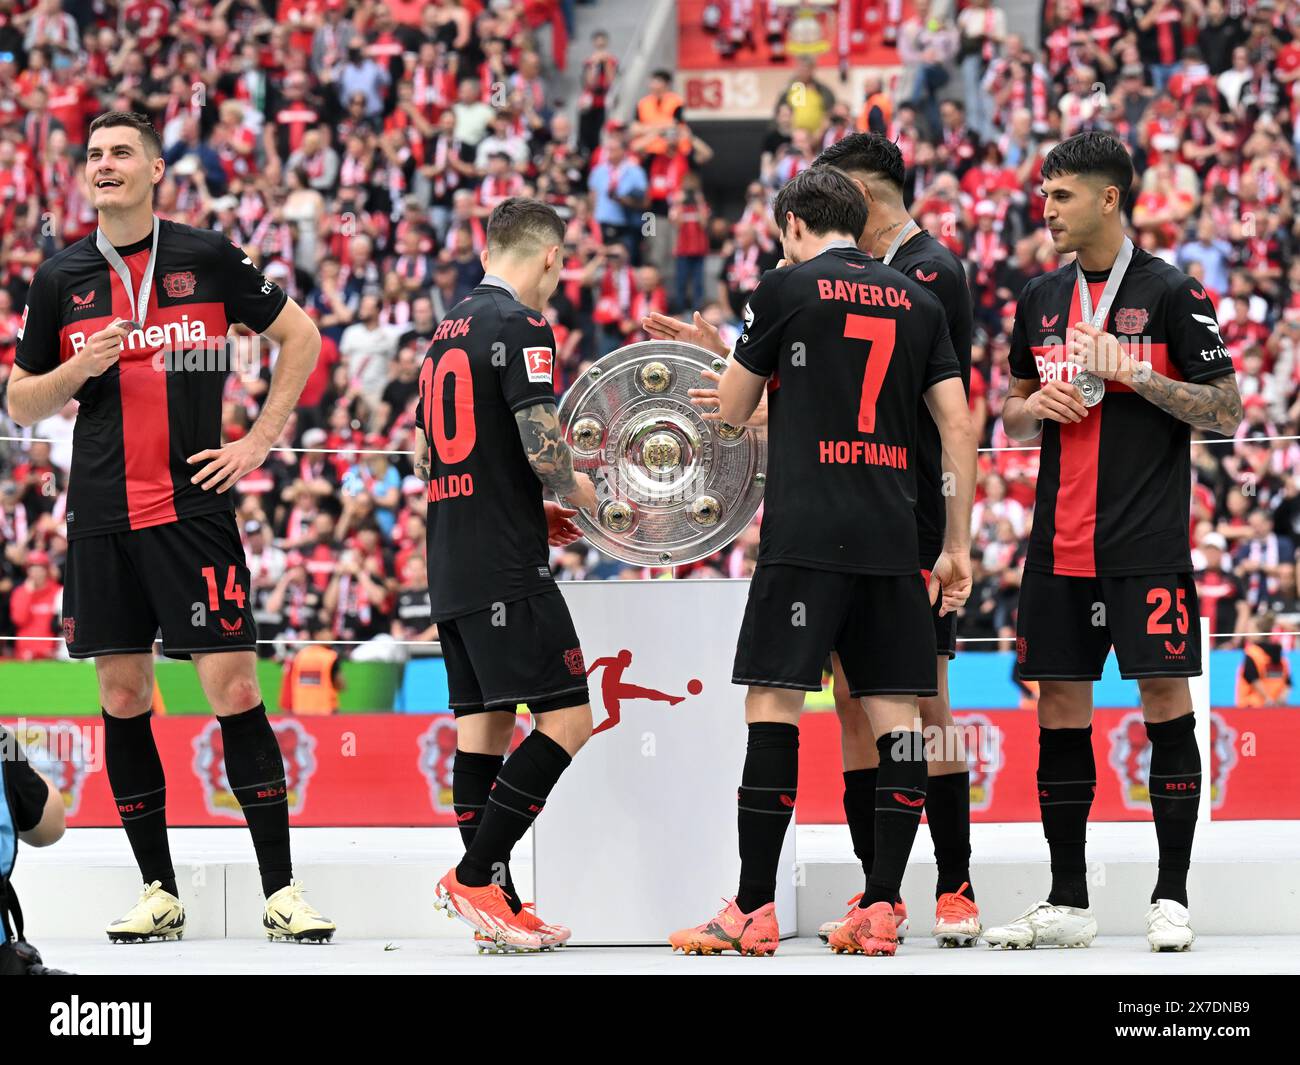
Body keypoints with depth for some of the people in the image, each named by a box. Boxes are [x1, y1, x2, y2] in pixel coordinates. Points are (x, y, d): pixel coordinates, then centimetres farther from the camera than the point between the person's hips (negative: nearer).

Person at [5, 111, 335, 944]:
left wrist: (259, 441, 3)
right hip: (103, 519, 3)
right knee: (123, 698, 4)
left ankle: (282, 890, -3)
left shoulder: (205, 257, 1)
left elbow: (300, 335, 10)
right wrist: (78, 369, -7)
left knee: (234, 688, -8)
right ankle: (159, 892, 13)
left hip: (194, 505, -3)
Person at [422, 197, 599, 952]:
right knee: (569, 718, -8)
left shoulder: (450, 330, 17)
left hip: (451, 566, 9)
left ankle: (498, 903, 8)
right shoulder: (521, 326, -10)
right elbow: (542, 444, -19)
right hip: (506, 565, -9)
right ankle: (474, 876, -12)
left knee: (484, 722, 9)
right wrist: (578, 495, 2)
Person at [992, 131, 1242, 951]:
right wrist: (1033, 406, 0)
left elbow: (1226, 412, -5)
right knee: (1060, 707, 5)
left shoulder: (1171, 292, -4)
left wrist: (1131, 373, -15)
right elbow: (1014, 419, 23)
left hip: (1149, 545, -5)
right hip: (1060, 544, 6)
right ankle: (1068, 905, 12)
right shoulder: (1040, 299, 13)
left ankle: (1172, 899, 1)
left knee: (1166, 700, -5)